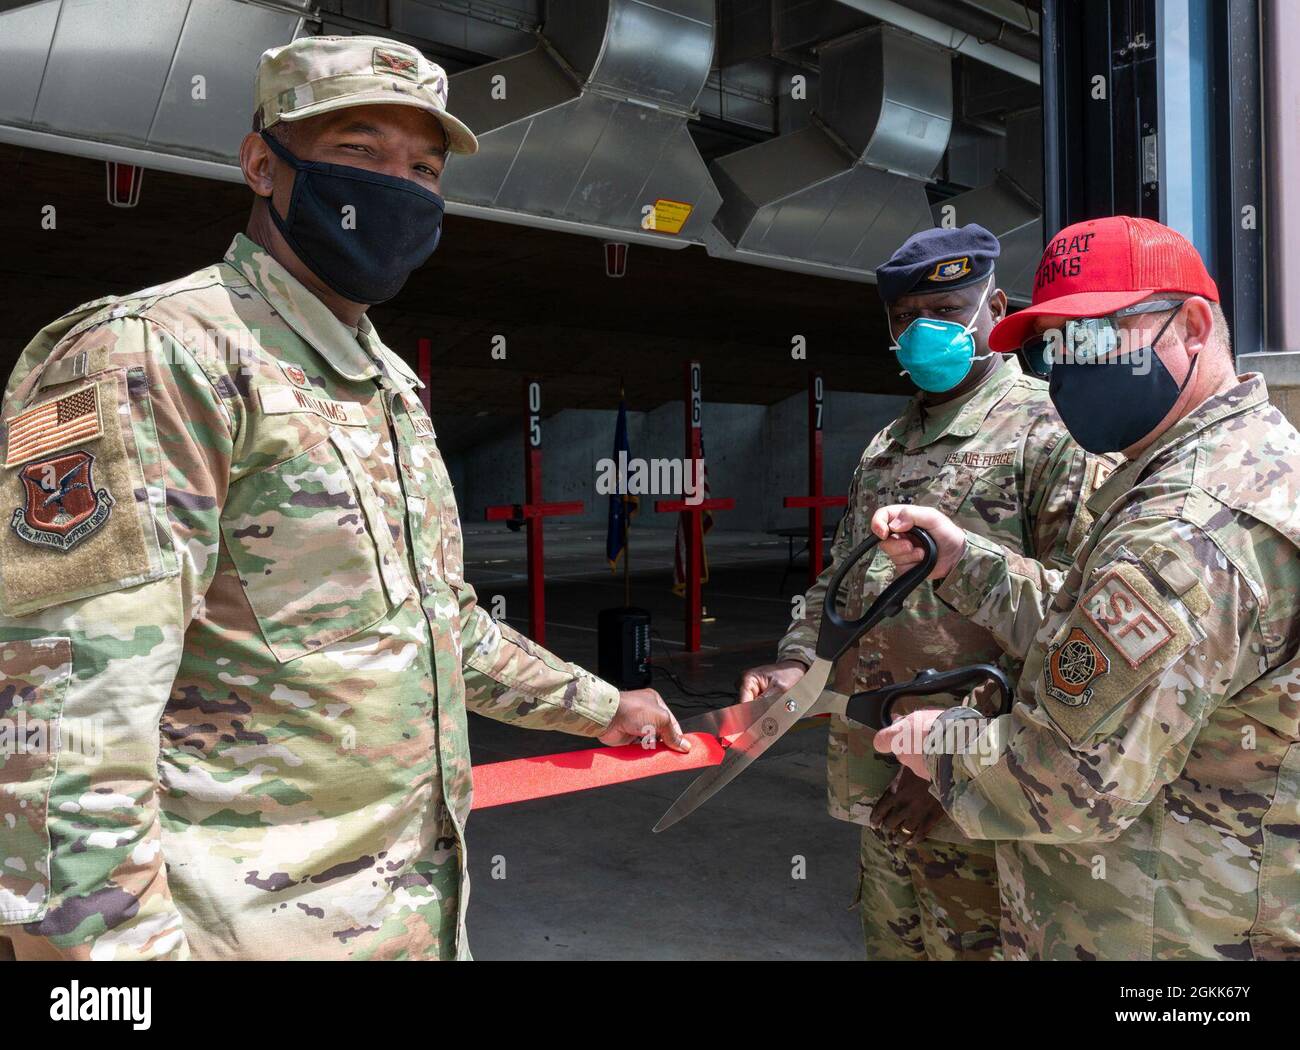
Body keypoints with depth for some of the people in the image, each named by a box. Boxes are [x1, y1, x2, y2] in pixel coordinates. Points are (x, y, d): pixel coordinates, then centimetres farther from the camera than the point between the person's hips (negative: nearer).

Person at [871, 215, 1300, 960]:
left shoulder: (1187, 532, -28)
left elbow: (1077, 785, -28)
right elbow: (1090, 630, 12)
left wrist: (944, 746, -11)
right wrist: (962, 560, 2)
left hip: (1155, 936, -9)